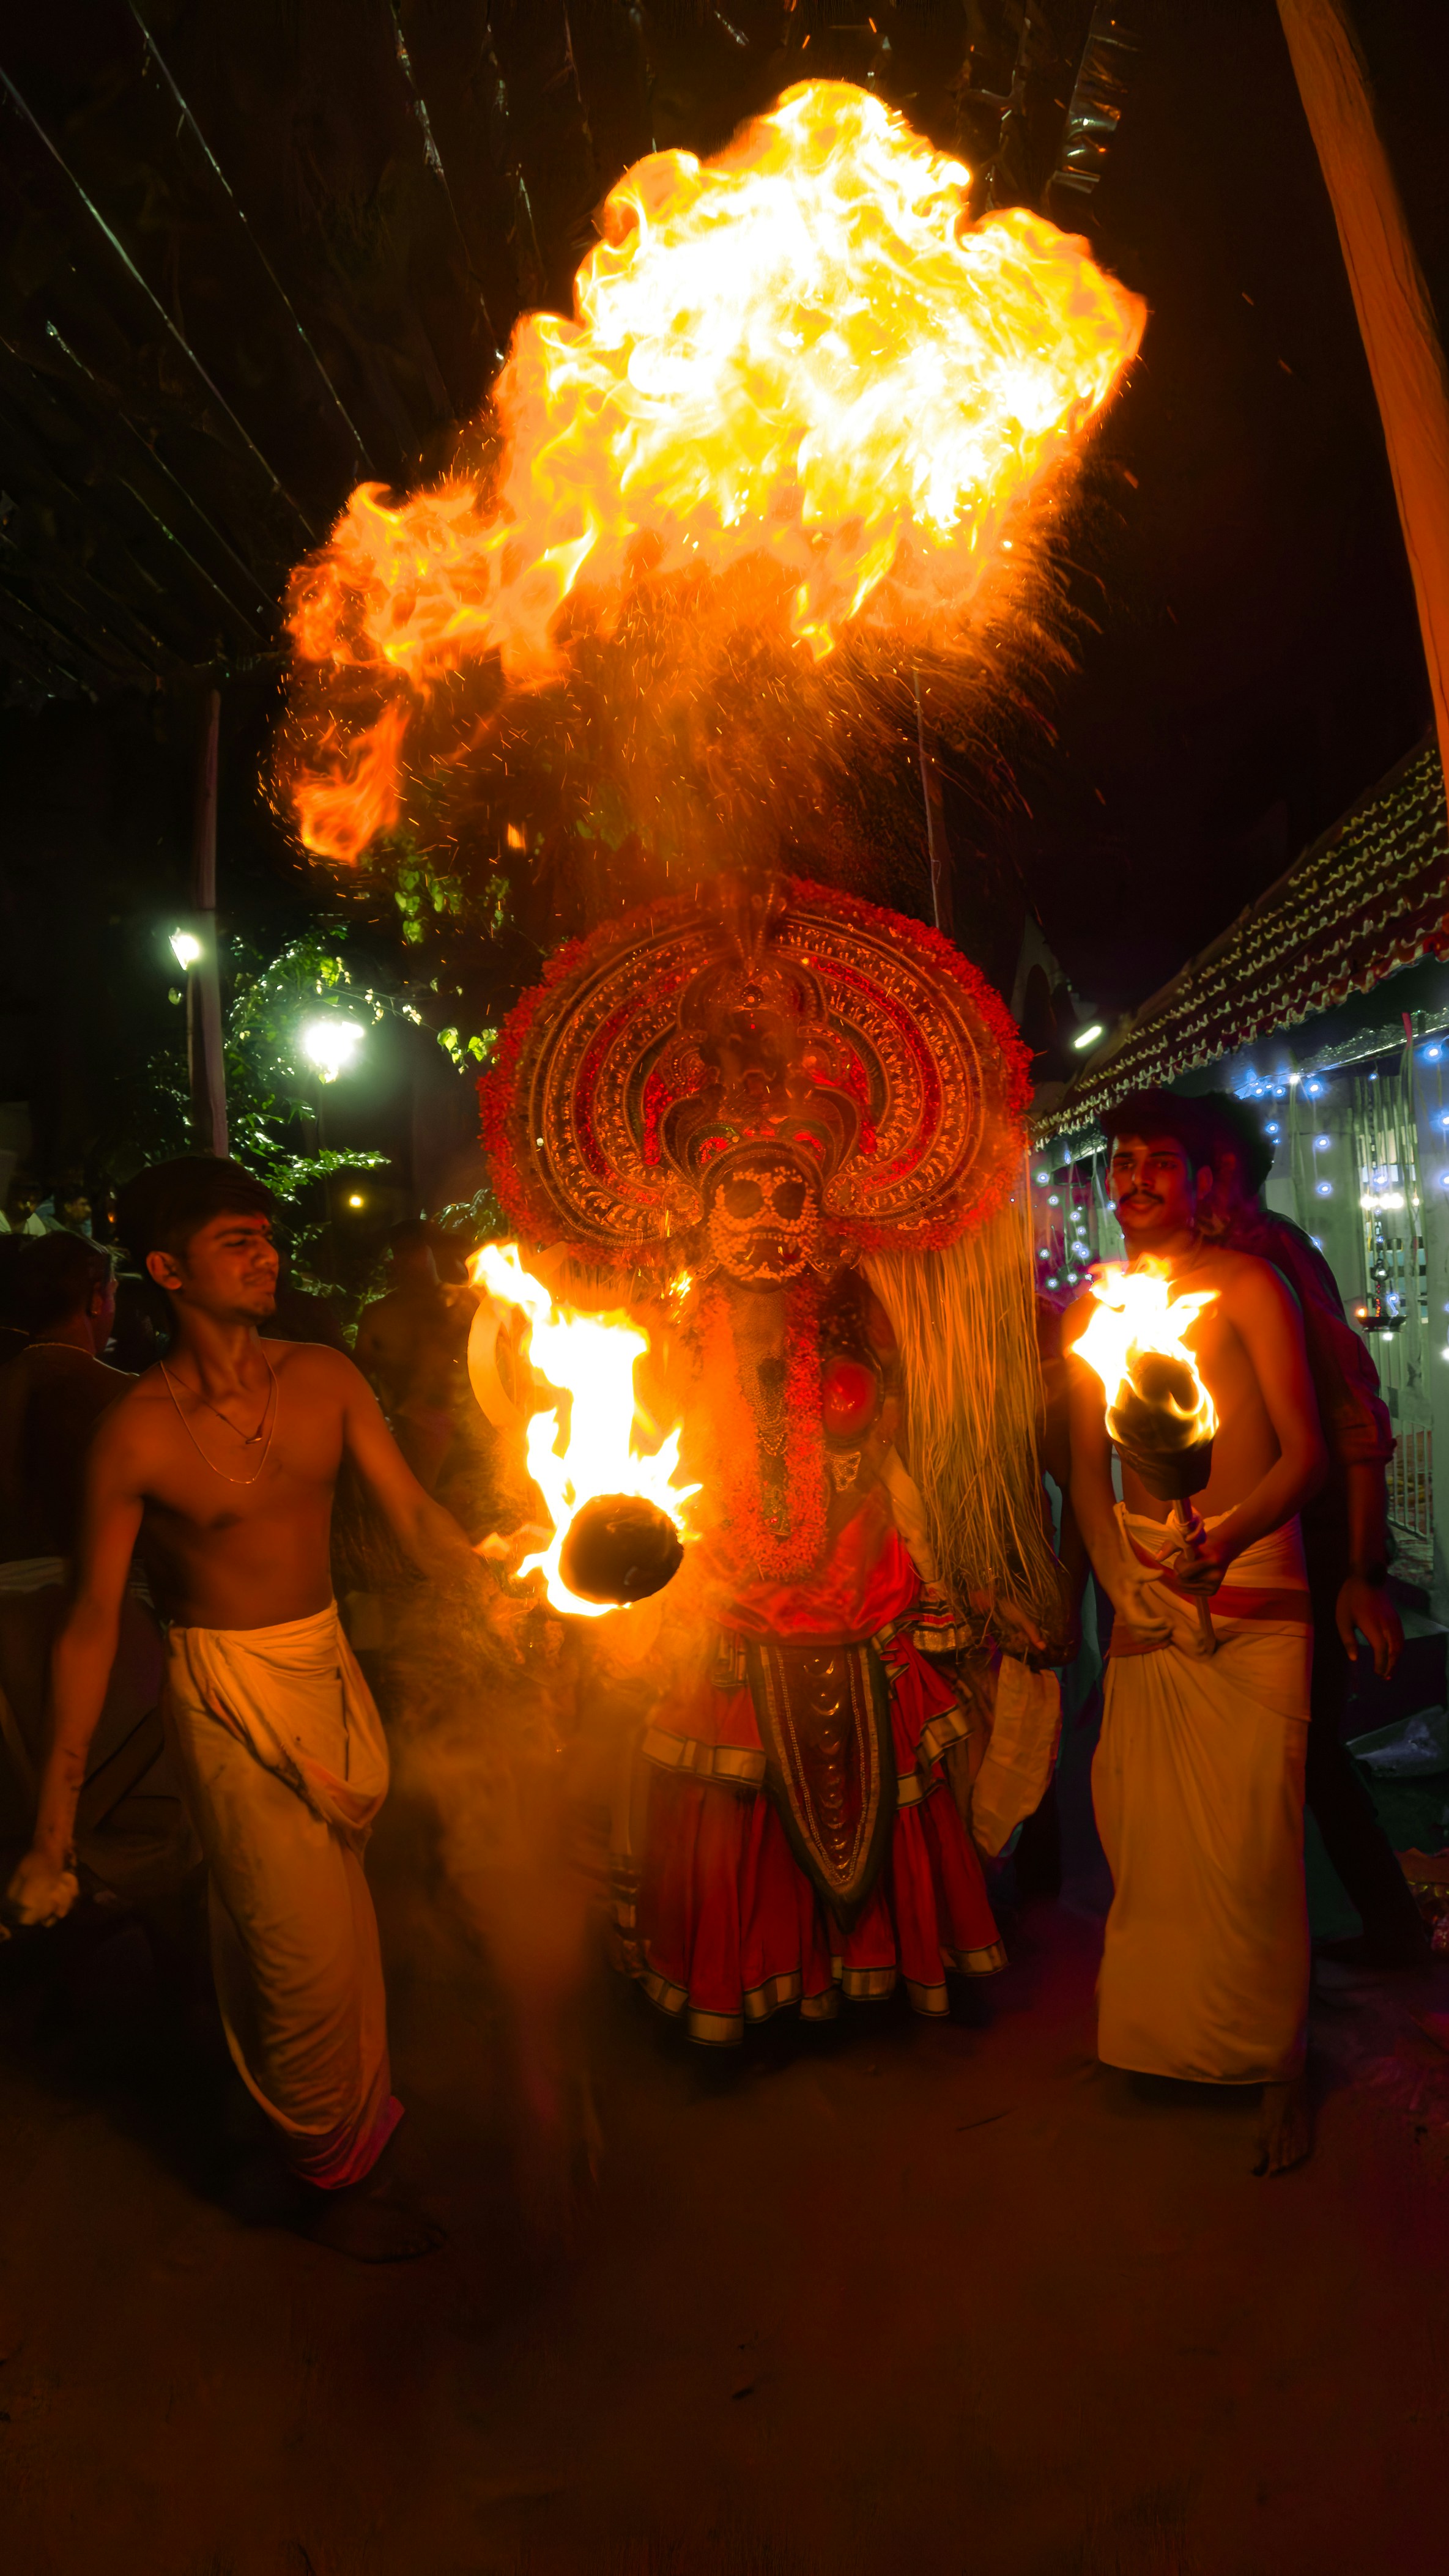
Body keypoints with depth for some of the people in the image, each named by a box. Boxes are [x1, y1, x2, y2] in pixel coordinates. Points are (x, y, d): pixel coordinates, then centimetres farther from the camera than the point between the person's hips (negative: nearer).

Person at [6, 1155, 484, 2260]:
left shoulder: (324, 1378, -4)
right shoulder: (140, 1430, -16)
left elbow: (417, 1516, -5)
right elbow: (93, 1621, -11)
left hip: (331, 1667, 4)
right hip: (229, 1690, -4)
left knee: (338, 1920, 19)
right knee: (305, 1952, 7)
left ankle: (352, 2114, 48)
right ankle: (337, 2175, 36)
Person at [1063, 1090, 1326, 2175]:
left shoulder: (1246, 1285, -6)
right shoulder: (1093, 1305, 7)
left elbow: (1307, 1452, -8)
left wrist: (1223, 1537, -23)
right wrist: (1125, 1585, -1)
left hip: (1253, 1588, -3)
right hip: (1149, 1590, 4)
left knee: (1252, 1831, -3)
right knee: (1140, 1820, 5)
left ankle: (1281, 2061, 17)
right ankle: (1169, 2034, 27)